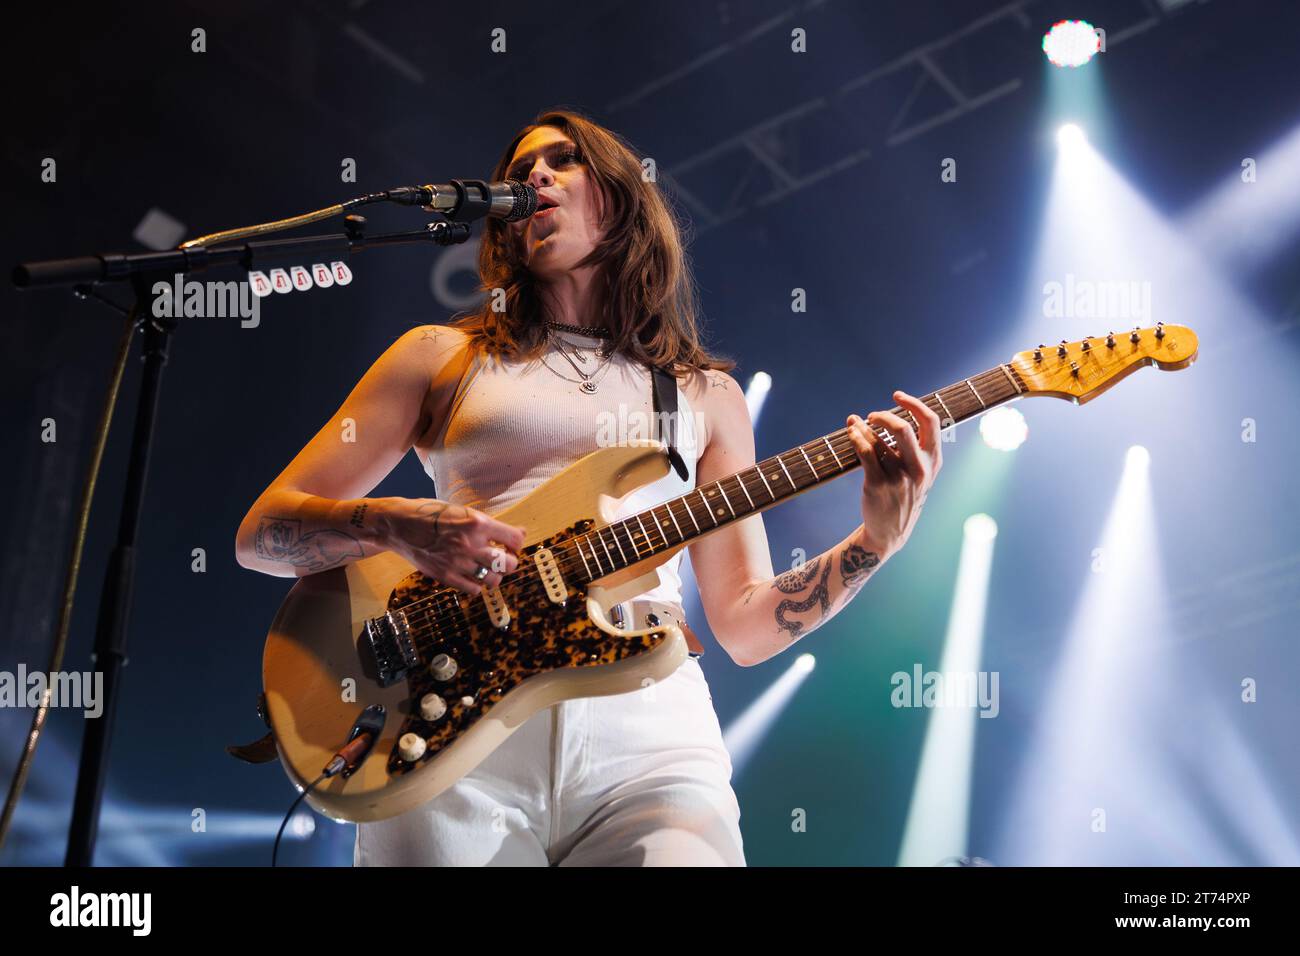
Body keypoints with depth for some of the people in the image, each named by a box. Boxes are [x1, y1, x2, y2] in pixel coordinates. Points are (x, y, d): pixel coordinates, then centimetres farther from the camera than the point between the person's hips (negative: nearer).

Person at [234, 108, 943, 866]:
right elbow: (261, 533, 9)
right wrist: (397, 525, -10)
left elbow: (745, 626, 14)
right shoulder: (443, 356, 13)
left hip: (647, 731, 2)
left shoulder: (707, 395, 17)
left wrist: (876, 541, -1)